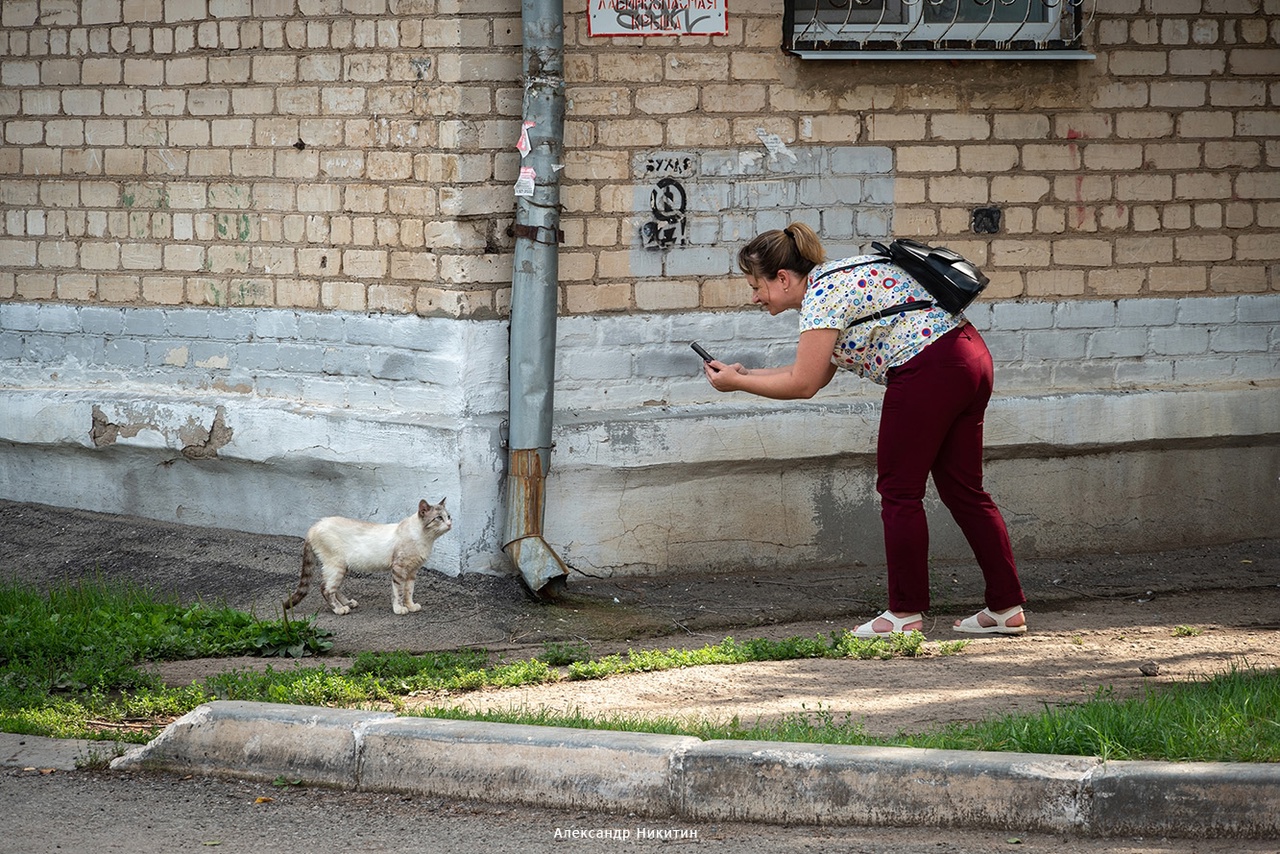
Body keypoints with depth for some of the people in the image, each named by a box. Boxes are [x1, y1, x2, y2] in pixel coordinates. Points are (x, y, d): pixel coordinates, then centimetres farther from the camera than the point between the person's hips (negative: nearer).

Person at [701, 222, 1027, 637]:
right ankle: (1007, 607, 14)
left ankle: (906, 612, 7)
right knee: (962, 490, 13)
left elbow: (802, 385, -11)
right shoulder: (838, 276, 20)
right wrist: (744, 373, 21)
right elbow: (816, 375, 24)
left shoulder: (823, 293, -10)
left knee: (898, 490, 1)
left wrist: (736, 383, 0)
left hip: (928, 370, -10)